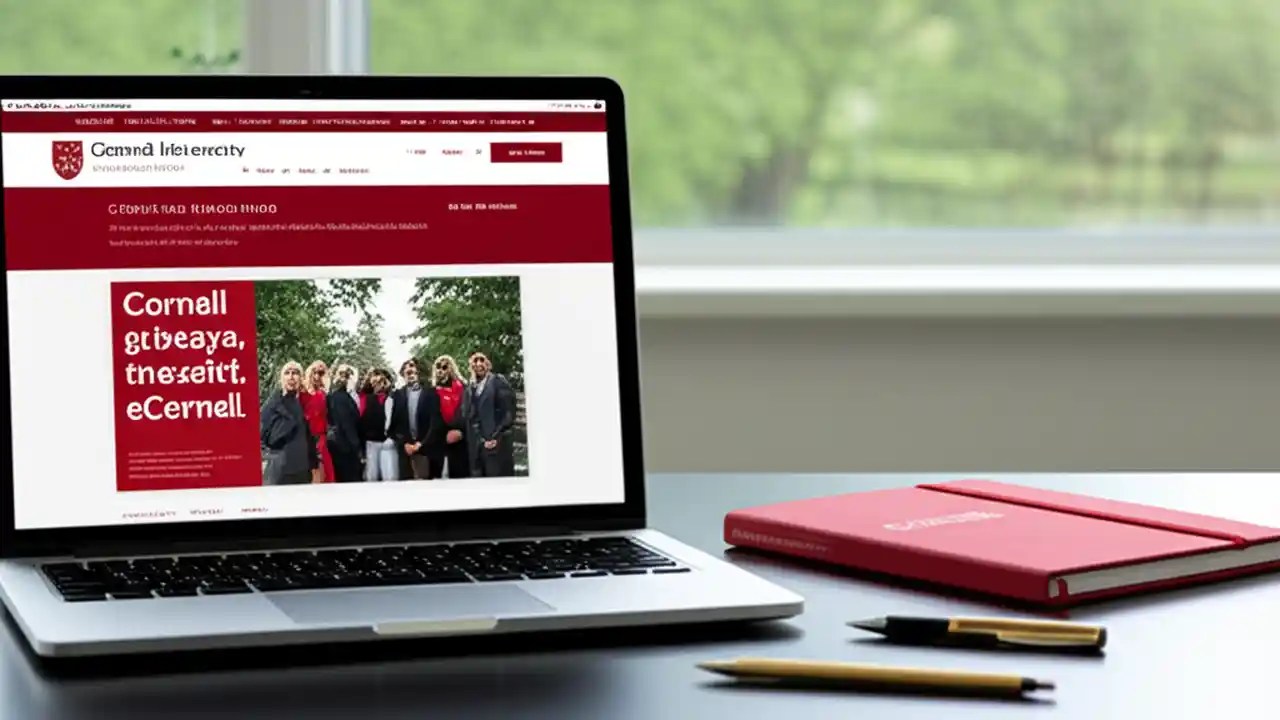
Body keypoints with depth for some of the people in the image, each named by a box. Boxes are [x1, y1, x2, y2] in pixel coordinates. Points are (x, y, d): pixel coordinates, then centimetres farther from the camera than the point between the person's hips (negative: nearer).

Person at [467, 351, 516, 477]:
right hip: (478, 445, 6)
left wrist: (495, 437, -16)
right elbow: (471, 416, 18)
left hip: (497, 443, -6)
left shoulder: (498, 382, -1)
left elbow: (509, 413, -8)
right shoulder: (473, 387, 17)